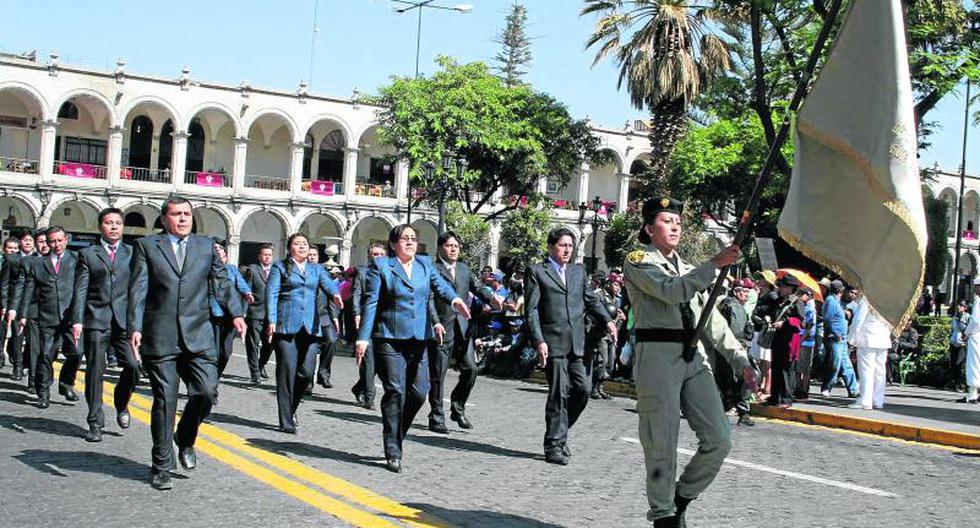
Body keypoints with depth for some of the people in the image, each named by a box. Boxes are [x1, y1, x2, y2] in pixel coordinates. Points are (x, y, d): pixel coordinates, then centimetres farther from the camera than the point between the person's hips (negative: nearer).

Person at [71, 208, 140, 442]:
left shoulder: (132, 253, 13)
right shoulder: (87, 254, 10)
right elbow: (80, 290, 3)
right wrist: (77, 320, -7)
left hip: (124, 319, 1)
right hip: (96, 319, -1)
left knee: (133, 366, -10)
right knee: (95, 371, -1)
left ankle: (121, 403, 18)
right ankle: (95, 423, 7)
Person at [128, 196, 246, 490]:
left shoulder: (206, 246, 15)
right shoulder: (146, 246, 7)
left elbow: (222, 282, 11)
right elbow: (138, 290, 0)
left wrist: (235, 313, -4)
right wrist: (135, 328, -11)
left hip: (198, 336, 2)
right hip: (160, 337, -2)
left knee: (206, 391, -9)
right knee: (164, 400, 1)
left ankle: (185, 438, 21)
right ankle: (161, 467, 13)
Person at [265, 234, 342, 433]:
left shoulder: (317, 269, 19)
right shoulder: (280, 267, 9)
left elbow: (328, 284, 1)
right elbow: (271, 293, 0)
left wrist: (335, 294, -23)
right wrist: (272, 320, -12)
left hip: (310, 326, 3)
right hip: (285, 325, -3)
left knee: (307, 371, -4)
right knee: (287, 371, -6)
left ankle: (291, 408, 22)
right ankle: (286, 421, -1)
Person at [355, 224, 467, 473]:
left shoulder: (425, 264, 14)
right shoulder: (380, 266, 1)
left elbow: (440, 284, -2)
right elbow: (370, 303, -3)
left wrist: (455, 300, -24)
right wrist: (363, 337, -9)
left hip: (419, 339, 5)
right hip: (389, 339, -5)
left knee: (419, 391, 3)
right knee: (395, 392, -7)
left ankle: (395, 435, 25)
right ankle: (393, 452, 1)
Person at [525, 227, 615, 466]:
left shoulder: (579, 271, 19)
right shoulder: (537, 272, 3)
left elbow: (591, 299, 20)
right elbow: (531, 310, -2)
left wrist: (607, 320, 2)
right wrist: (539, 341, -11)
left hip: (576, 343, 5)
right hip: (553, 343, -5)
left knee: (584, 388, 1)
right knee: (559, 393, -6)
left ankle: (559, 431, 21)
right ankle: (554, 445, 4)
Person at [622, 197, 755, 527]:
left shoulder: (688, 270, 25)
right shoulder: (638, 261, 3)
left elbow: (712, 320, 20)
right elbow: (672, 291, -15)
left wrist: (740, 360, 10)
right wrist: (715, 264, -17)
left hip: (694, 357, 6)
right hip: (657, 355, -6)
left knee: (719, 441, -1)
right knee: (662, 446, -4)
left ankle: (681, 498, 19)